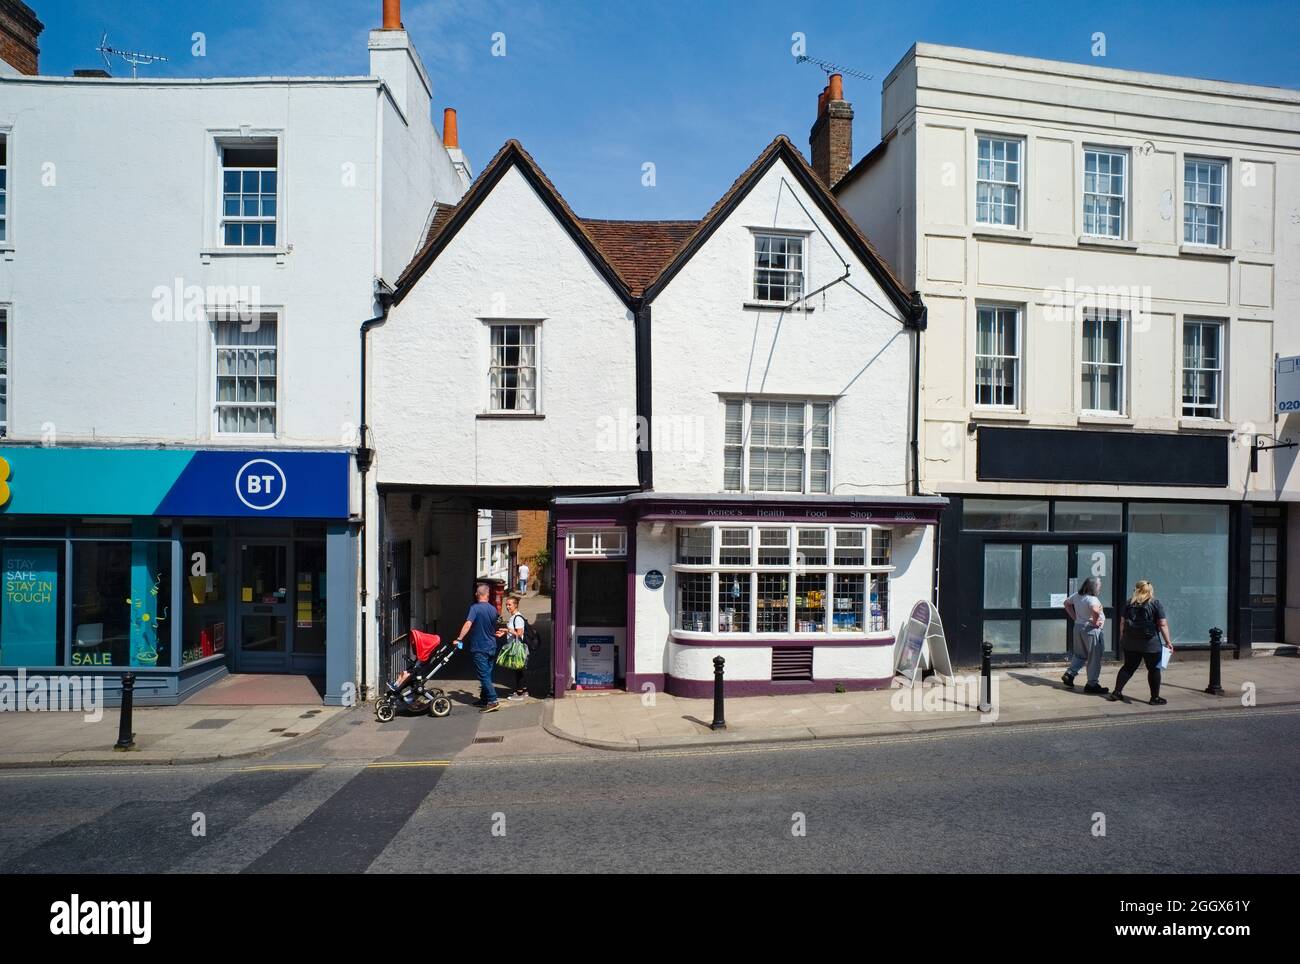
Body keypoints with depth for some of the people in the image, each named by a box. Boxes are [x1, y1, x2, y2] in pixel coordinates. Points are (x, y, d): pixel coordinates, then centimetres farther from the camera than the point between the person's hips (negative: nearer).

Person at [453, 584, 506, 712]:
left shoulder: (475, 608, -14)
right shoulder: (493, 609, 5)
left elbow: (468, 624, -27)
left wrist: (459, 639, -27)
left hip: (479, 648, -6)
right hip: (491, 647, 6)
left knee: (484, 676, -5)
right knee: (487, 674, 15)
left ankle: (492, 701, -10)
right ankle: (484, 699, 24)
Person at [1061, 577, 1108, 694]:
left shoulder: (1077, 596, 4)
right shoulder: (1092, 599, -21)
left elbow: (1067, 603, 19)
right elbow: (1095, 610, -41)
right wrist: (1095, 621, -23)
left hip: (1078, 627, 8)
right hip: (1091, 630, -7)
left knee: (1080, 654, 22)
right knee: (1094, 658, 4)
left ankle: (1069, 674, 14)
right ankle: (1092, 684, 10)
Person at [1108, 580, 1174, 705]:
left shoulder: (1130, 603, 6)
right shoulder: (1155, 603, -4)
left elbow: (1122, 622, 7)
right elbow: (1163, 624, -8)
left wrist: (1122, 637, 18)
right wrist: (1168, 642, -3)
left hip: (1130, 642, 4)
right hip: (1150, 643, -4)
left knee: (1128, 667, 12)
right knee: (1153, 669, 8)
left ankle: (1117, 692, 11)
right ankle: (1155, 698, 13)